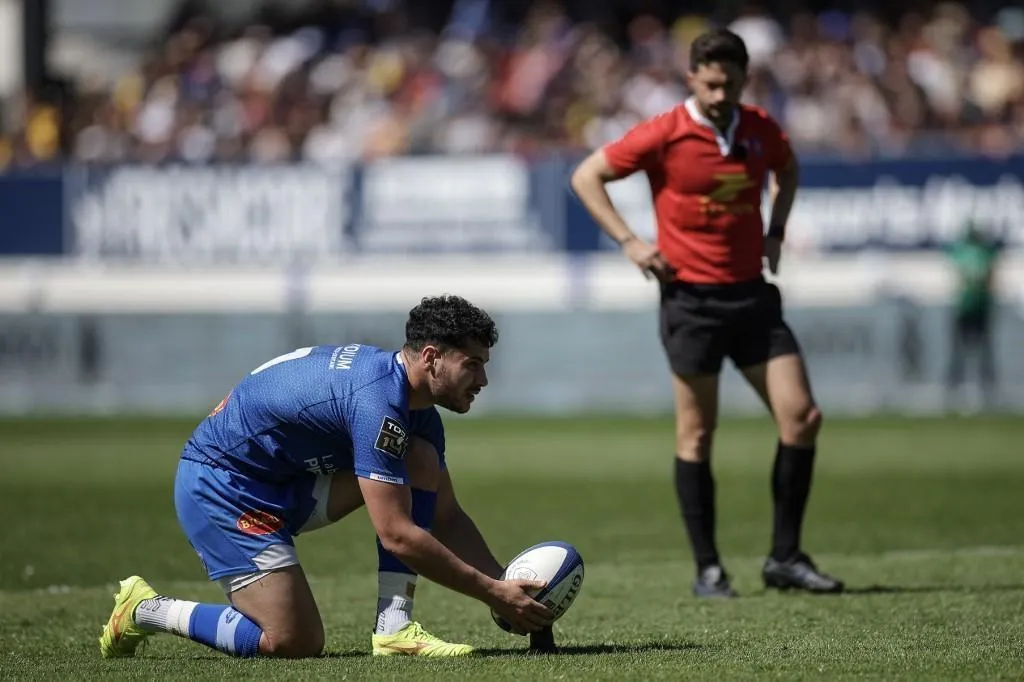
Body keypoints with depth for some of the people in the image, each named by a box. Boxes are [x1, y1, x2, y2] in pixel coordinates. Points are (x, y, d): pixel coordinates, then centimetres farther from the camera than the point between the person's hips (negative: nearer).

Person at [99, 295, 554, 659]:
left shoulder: (417, 410, 5)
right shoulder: (379, 401, -26)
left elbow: (447, 518, 13)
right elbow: (397, 535, -27)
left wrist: (505, 586, 1)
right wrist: (493, 593, -22)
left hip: (284, 480, 10)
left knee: (421, 462, -3)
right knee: (294, 643, -19)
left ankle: (394, 626, -7)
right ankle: (146, 610, 1)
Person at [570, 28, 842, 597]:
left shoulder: (762, 131, 3)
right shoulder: (664, 135, -10)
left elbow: (789, 171, 27)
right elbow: (587, 176, -2)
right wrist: (629, 241, -8)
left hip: (752, 294, 4)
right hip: (692, 298, -4)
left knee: (802, 417, -4)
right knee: (697, 435, 0)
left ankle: (785, 557, 6)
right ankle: (708, 568, 8)